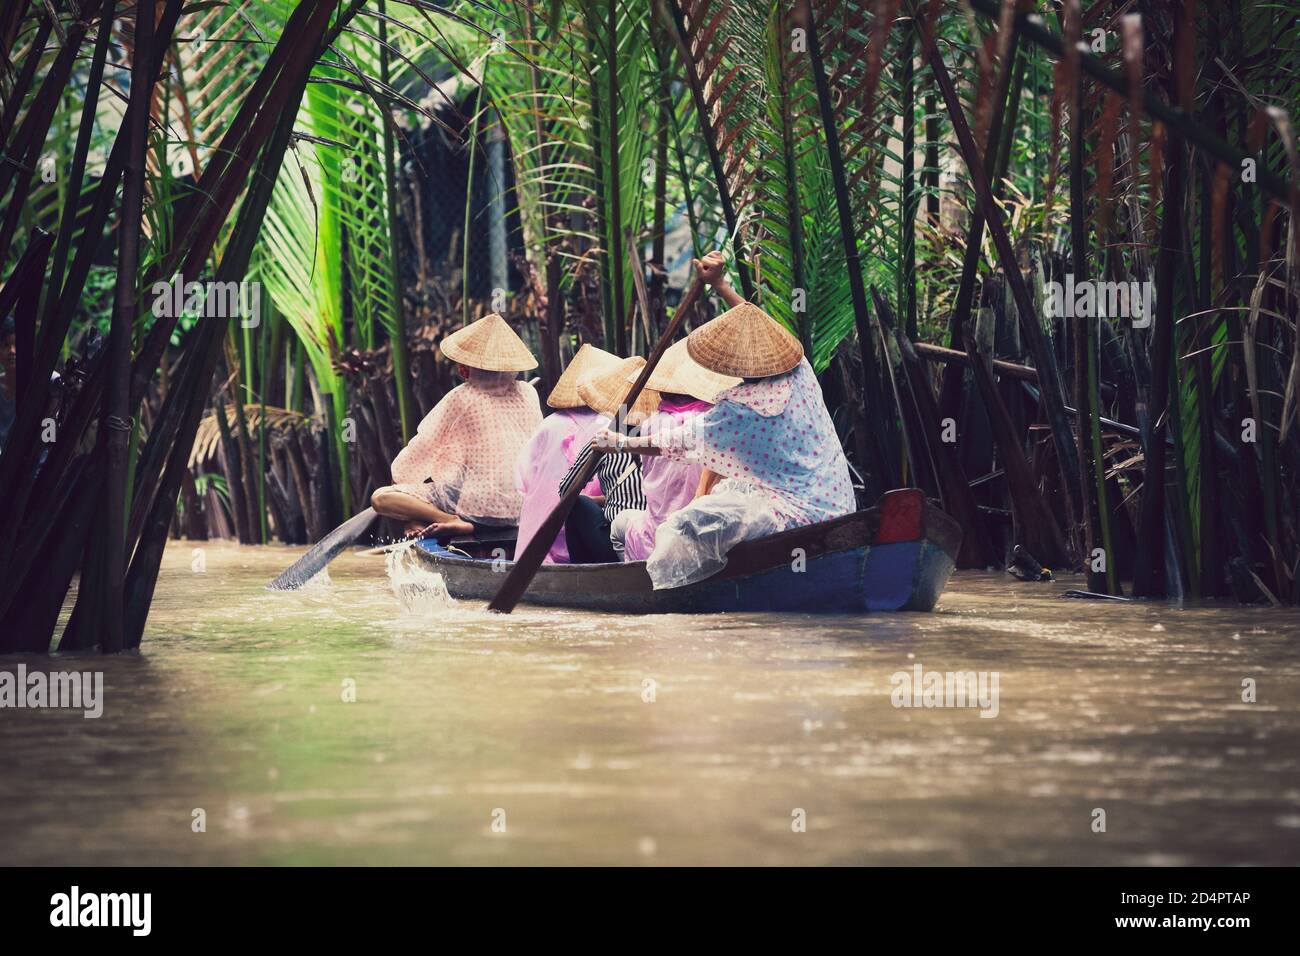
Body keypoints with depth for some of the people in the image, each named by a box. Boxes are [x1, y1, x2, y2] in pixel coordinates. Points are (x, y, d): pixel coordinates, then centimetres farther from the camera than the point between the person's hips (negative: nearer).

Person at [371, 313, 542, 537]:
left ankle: (454, 522, -17)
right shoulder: (527, 393, 7)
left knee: (381, 498, -2)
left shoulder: (462, 398, -5)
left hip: (480, 506, -6)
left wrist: (398, 474, 20)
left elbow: (424, 446, 2)